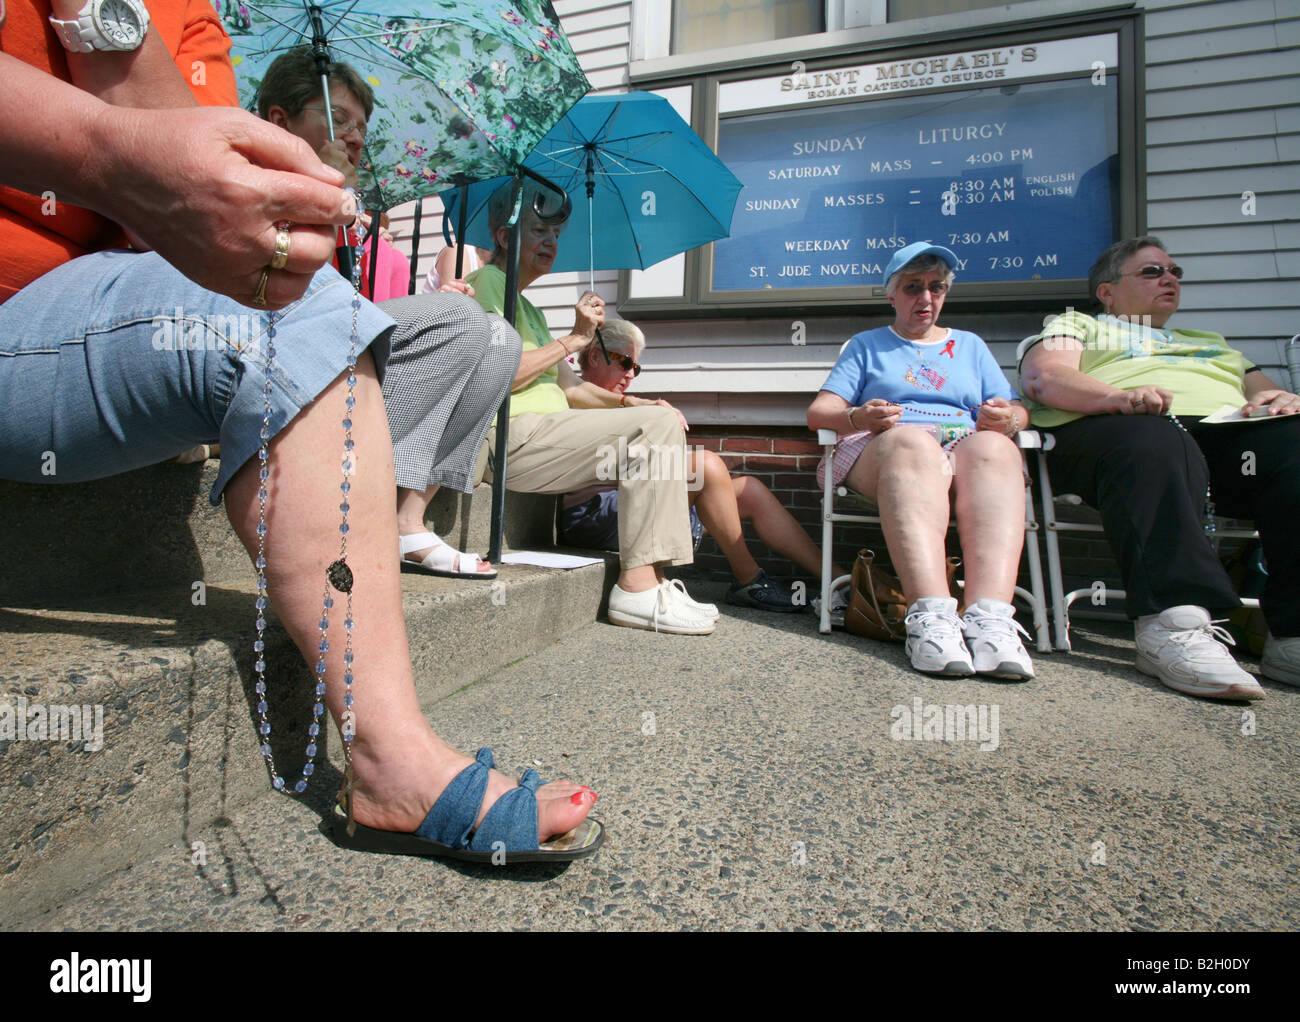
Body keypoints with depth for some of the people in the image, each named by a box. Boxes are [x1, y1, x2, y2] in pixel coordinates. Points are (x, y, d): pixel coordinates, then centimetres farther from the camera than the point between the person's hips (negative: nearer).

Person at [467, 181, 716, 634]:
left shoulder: (527, 307, 29)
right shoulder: (487, 280, 1)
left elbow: (567, 385, 23)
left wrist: (630, 404, 9)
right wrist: (576, 338, -8)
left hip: (543, 435, 10)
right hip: (510, 436, -9)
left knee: (657, 421, 5)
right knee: (659, 424, -19)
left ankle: (651, 580, -5)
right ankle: (636, 589, -22)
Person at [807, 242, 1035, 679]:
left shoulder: (970, 345, 31)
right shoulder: (867, 344, 24)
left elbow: (1017, 410, 17)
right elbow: (819, 412, 9)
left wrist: (1006, 418, -9)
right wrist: (859, 417, -14)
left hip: (968, 447, 2)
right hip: (883, 445, -2)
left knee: (994, 447, -34)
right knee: (913, 442, -38)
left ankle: (990, 617, -52)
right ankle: (931, 614, -54)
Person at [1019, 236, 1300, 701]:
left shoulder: (1212, 342, 43)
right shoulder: (1074, 324, 26)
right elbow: (1043, 377, 3)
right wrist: (1119, 396, -16)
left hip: (1228, 434, 5)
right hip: (1106, 429, -4)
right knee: (1153, 441, -39)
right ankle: (1175, 625, -48)